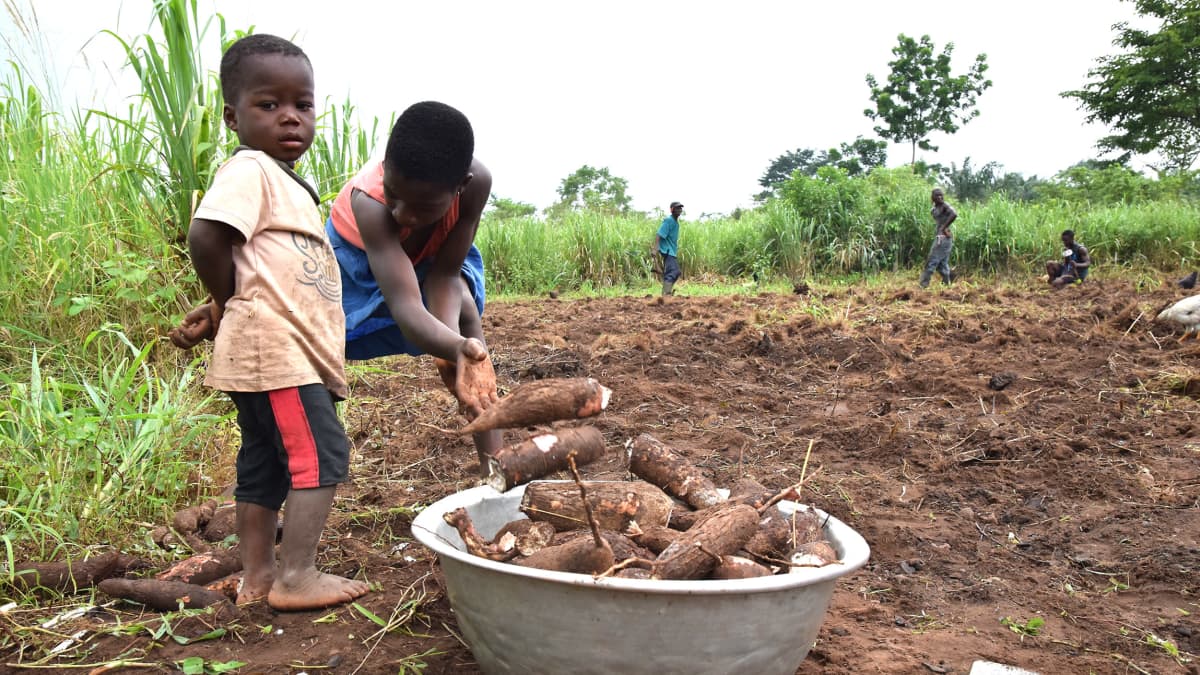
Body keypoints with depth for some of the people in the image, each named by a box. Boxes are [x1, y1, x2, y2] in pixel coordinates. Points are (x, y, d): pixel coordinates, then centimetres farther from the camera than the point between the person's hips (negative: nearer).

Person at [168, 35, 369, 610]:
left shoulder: (283, 180, 21)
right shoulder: (250, 169, -10)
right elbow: (205, 237, -23)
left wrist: (221, 309, 9)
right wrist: (228, 302, -9)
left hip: (290, 350, 10)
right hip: (275, 346, -10)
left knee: (265, 464, 14)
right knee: (321, 453, -8)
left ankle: (256, 577, 24)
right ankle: (296, 577, -1)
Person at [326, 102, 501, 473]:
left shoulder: (477, 182, -37)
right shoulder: (370, 203, -45)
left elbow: (444, 273, -30)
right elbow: (406, 307, -54)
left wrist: (453, 345, -48)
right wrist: (455, 348, -73)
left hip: (431, 256, 1)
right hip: (357, 256, -1)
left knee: (465, 308, -26)